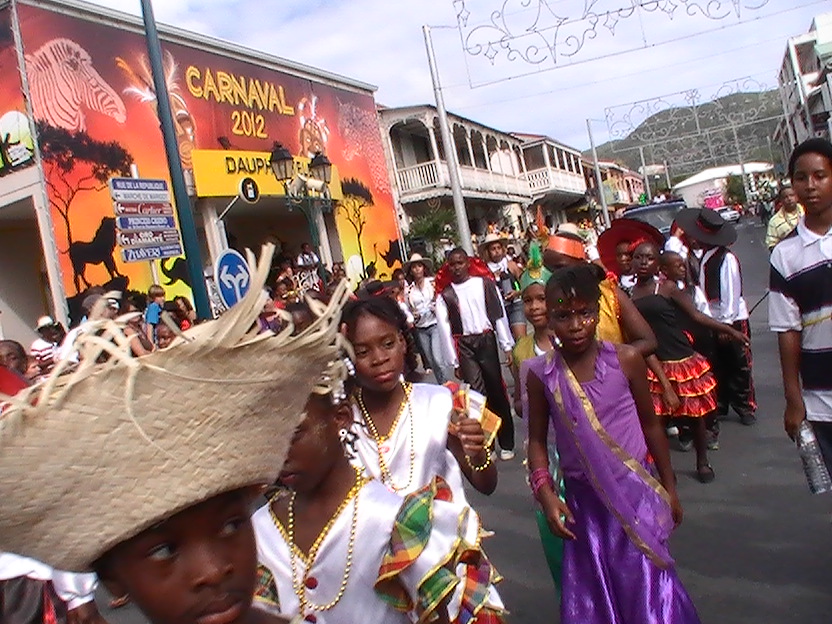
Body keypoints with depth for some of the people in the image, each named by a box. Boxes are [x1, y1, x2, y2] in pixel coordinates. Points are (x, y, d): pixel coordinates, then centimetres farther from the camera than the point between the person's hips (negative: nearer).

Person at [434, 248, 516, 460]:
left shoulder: (485, 283, 1)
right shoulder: (444, 295, 1)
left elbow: (499, 315, 1)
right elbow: (445, 329, 1)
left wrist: (507, 346, -3)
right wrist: (454, 362, -1)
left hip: (487, 340, 1)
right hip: (464, 346, 0)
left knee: (496, 391, 8)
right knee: (476, 394, -8)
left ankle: (506, 443, 22)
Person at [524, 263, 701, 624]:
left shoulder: (625, 360, -10)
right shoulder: (541, 374, -9)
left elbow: (650, 424, 1)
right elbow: (537, 440, 0)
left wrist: (668, 488, 7)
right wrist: (545, 494, -11)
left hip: (635, 493, -1)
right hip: (583, 500, 1)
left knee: (646, 587, 5)